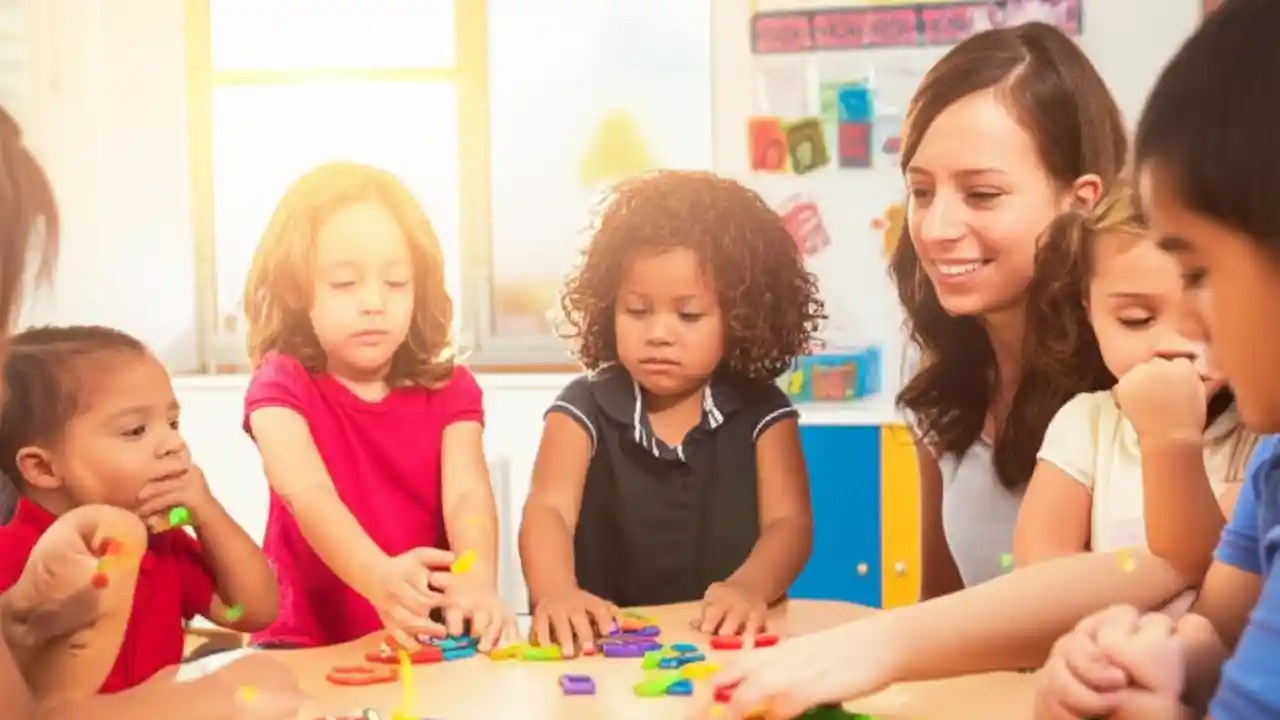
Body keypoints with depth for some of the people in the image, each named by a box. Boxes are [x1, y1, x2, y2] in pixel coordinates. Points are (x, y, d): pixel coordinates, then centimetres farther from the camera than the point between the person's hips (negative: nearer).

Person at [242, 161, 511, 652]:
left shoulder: (449, 389, 3)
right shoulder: (281, 384, -5)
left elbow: (467, 495, -14)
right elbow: (307, 494, -23)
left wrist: (477, 585, -37)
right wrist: (378, 577, -44)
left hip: (432, 639, 2)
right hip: (311, 644, -2)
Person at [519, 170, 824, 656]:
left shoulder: (761, 412, 4)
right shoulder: (584, 409, 1)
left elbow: (789, 521, -6)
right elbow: (548, 509, -13)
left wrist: (750, 586, -29)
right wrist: (556, 593, -35)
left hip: (731, 644, 2)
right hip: (606, 642, -1)